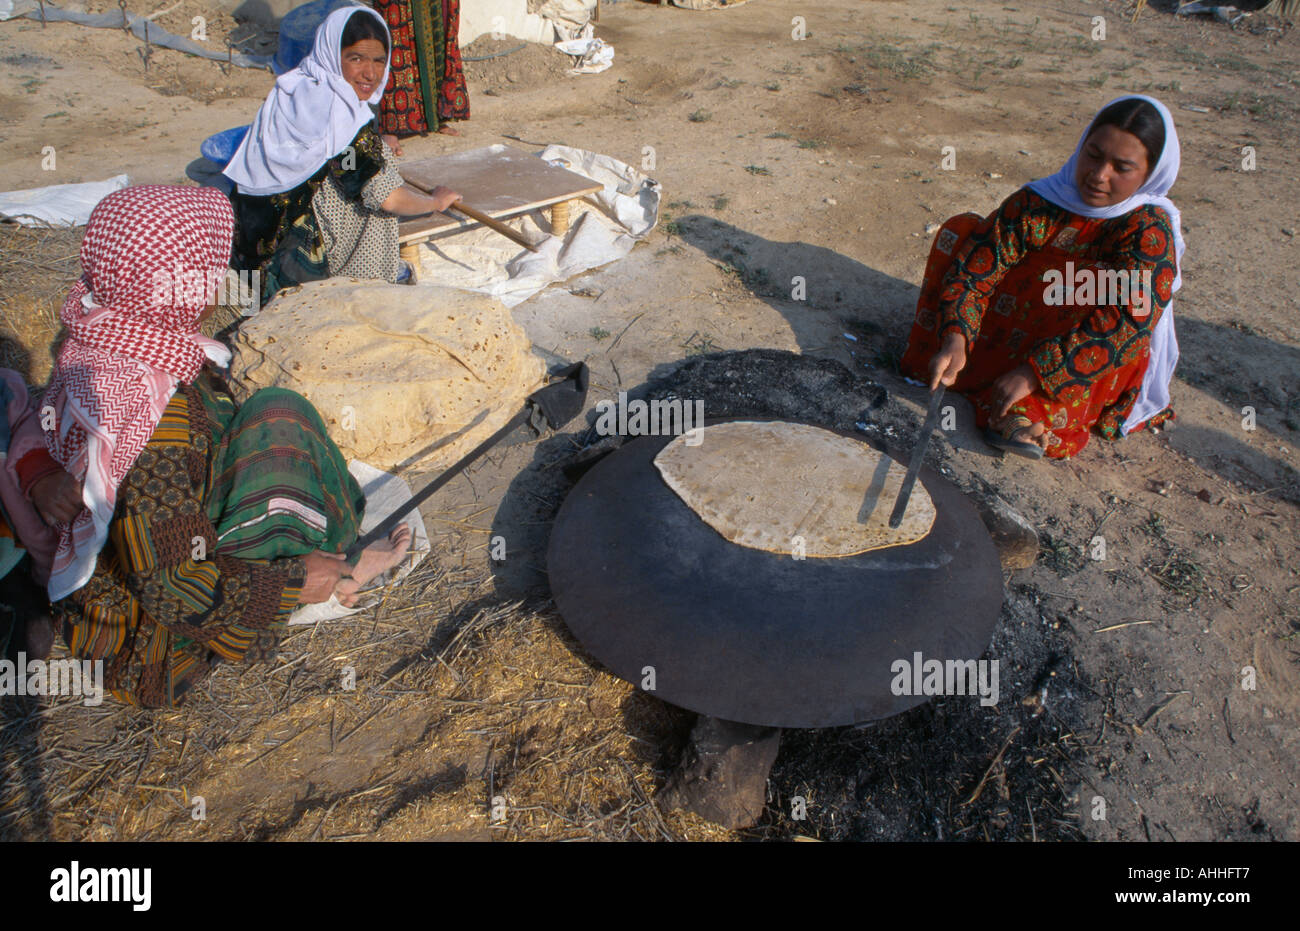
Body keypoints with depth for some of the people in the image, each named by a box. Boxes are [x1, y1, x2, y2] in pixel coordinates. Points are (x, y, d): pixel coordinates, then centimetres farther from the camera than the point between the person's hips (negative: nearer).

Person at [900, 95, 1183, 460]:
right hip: (1022, 324, 3)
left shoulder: (1151, 229, -20)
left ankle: (1040, 416, -41)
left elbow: (1129, 317, -32)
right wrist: (955, 339, -40)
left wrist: (1032, 372, -39)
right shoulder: (1037, 203, -13)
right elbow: (976, 266, -22)